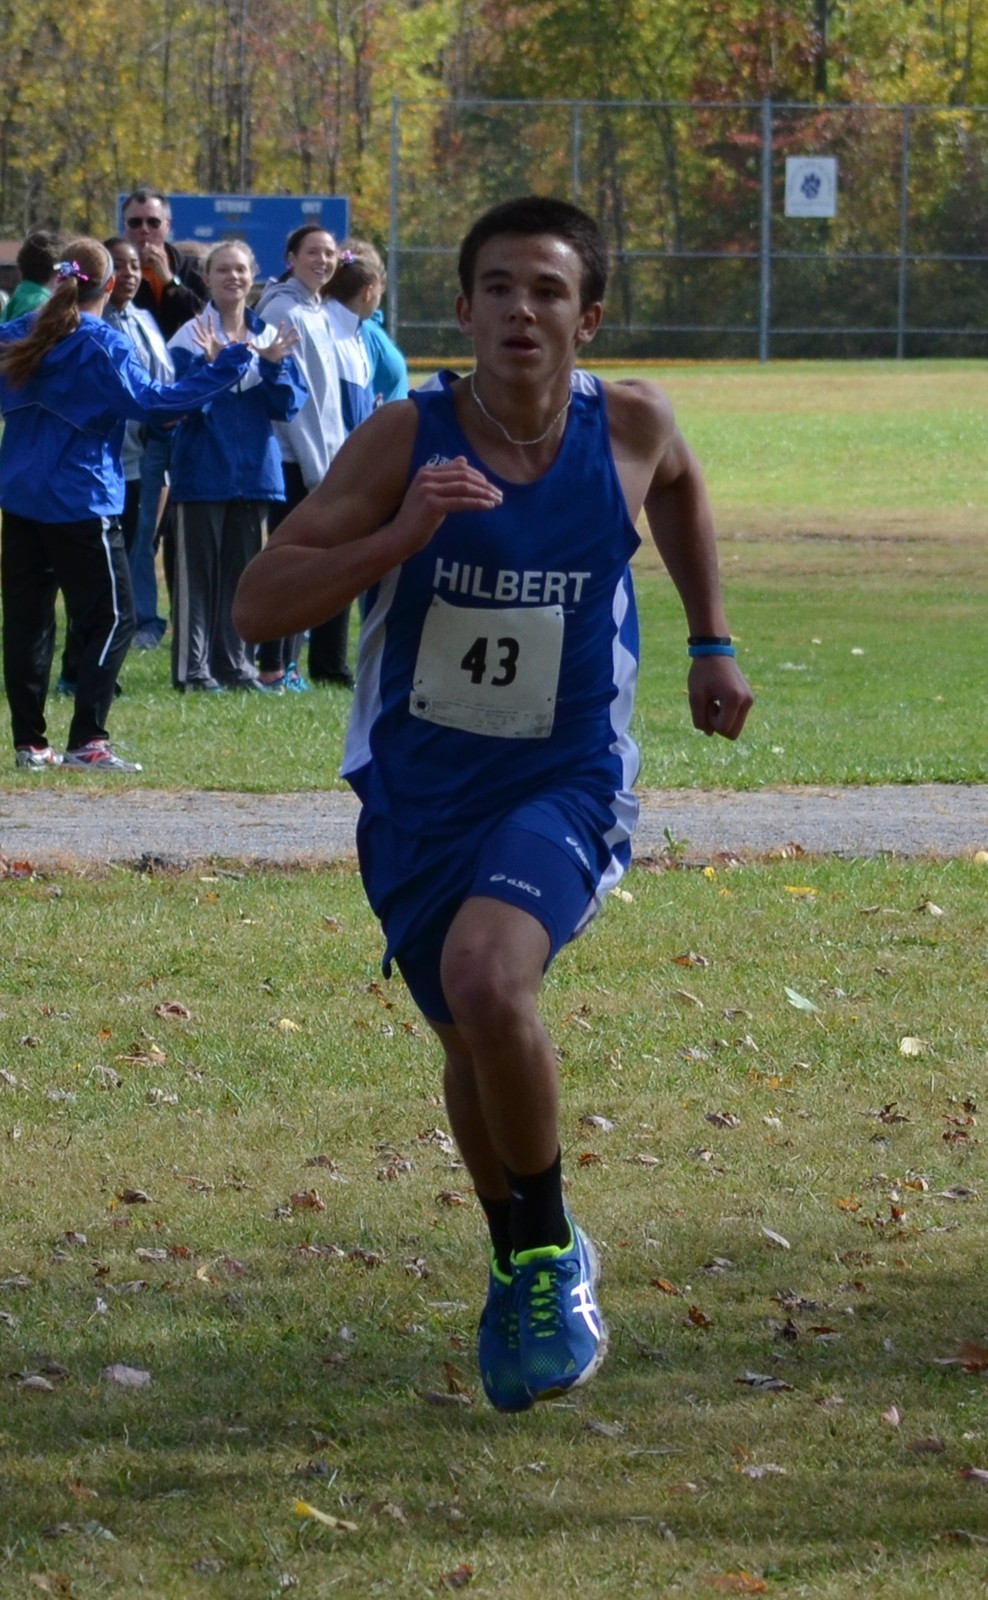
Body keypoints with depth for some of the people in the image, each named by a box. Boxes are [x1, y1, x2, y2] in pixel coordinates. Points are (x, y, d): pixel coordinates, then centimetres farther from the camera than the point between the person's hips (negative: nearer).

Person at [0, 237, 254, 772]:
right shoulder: (103, 346, -10)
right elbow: (149, 400, -19)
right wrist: (224, 366, -17)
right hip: (81, 504, -6)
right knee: (111, 618, 0)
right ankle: (86, 741, -9)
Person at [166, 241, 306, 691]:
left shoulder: (271, 337, 8)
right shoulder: (191, 336, -5)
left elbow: (289, 405, 3)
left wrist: (272, 366, -14)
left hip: (255, 471, 4)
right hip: (203, 472, -4)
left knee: (243, 570, 8)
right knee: (198, 571, -2)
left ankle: (235, 664, 16)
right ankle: (192, 667, 1)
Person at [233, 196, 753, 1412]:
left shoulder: (632, 428, -9)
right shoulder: (405, 441, -15)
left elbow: (680, 490, 18)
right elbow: (258, 605, -18)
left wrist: (709, 643, 18)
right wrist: (400, 537, -31)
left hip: (565, 783, -2)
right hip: (417, 790, 2)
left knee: (488, 984, -29)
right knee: (470, 1039, 16)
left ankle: (551, 1253, -7)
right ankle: (519, 1266, 44)